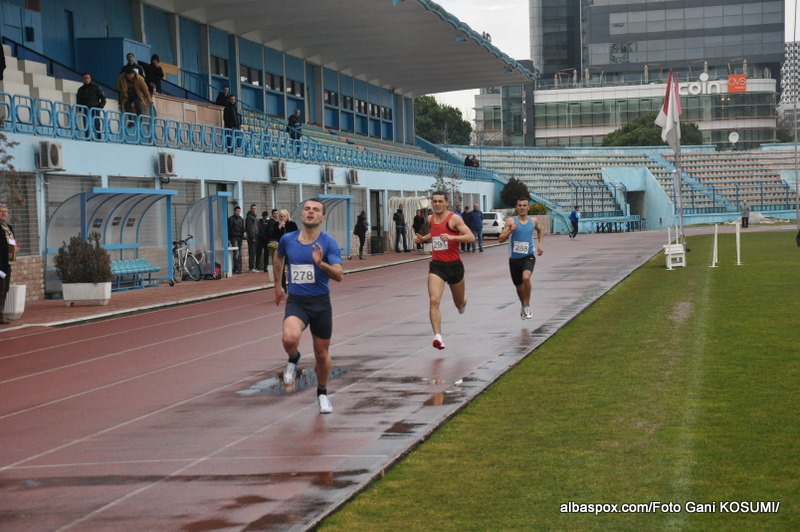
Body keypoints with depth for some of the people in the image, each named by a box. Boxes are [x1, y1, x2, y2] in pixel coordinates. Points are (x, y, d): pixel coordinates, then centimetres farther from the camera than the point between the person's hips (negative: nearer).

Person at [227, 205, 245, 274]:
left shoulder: (241, 219, 17)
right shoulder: (231, 219, 0)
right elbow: (229, 229, -4)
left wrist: (244, 232, -4)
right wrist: (228, 239, -10)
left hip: (240, 237, 6)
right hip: (234, 237, -6)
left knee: (239, 253, 6)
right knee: (236, 253, -14)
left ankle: (239, 268, 11)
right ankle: (236, 268, -14)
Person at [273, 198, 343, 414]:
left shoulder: (328, 243, -9)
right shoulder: (287, 240, -1)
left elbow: (339, 275, -18)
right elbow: (278, 258, 23)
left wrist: (321, 264, -35)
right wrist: (277, 285, 28)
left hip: (320, 303, 0)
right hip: (295, 301, 0)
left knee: (321, 353, 10)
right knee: (290, 338, -30)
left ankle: (322, 393, 37)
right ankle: (293, 359, 7)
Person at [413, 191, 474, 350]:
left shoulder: (454, 218, -11)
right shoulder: (431, 219, 7)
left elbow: (470, 237, -19)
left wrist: (452, 237, -33)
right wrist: (423, 239, 10)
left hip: (454, 265, -3)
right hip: (436, 265, 3)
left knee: (460, 304, 17)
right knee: (434, 301, -20)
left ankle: (462, 301, 56)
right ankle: (438, 336, -25)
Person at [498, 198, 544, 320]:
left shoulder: (533, 220, 3)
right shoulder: (511, 221, -7)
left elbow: (540, 231, 27)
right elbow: (500, 239, -12)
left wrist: (541, 245, 15)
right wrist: (510, 231, -28)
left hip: (528, 257, 0)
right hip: (514, 258, 0)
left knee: (526, 278, -29)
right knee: (519, 287, 13)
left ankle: (527, 306, -14)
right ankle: (523, 306, 42)